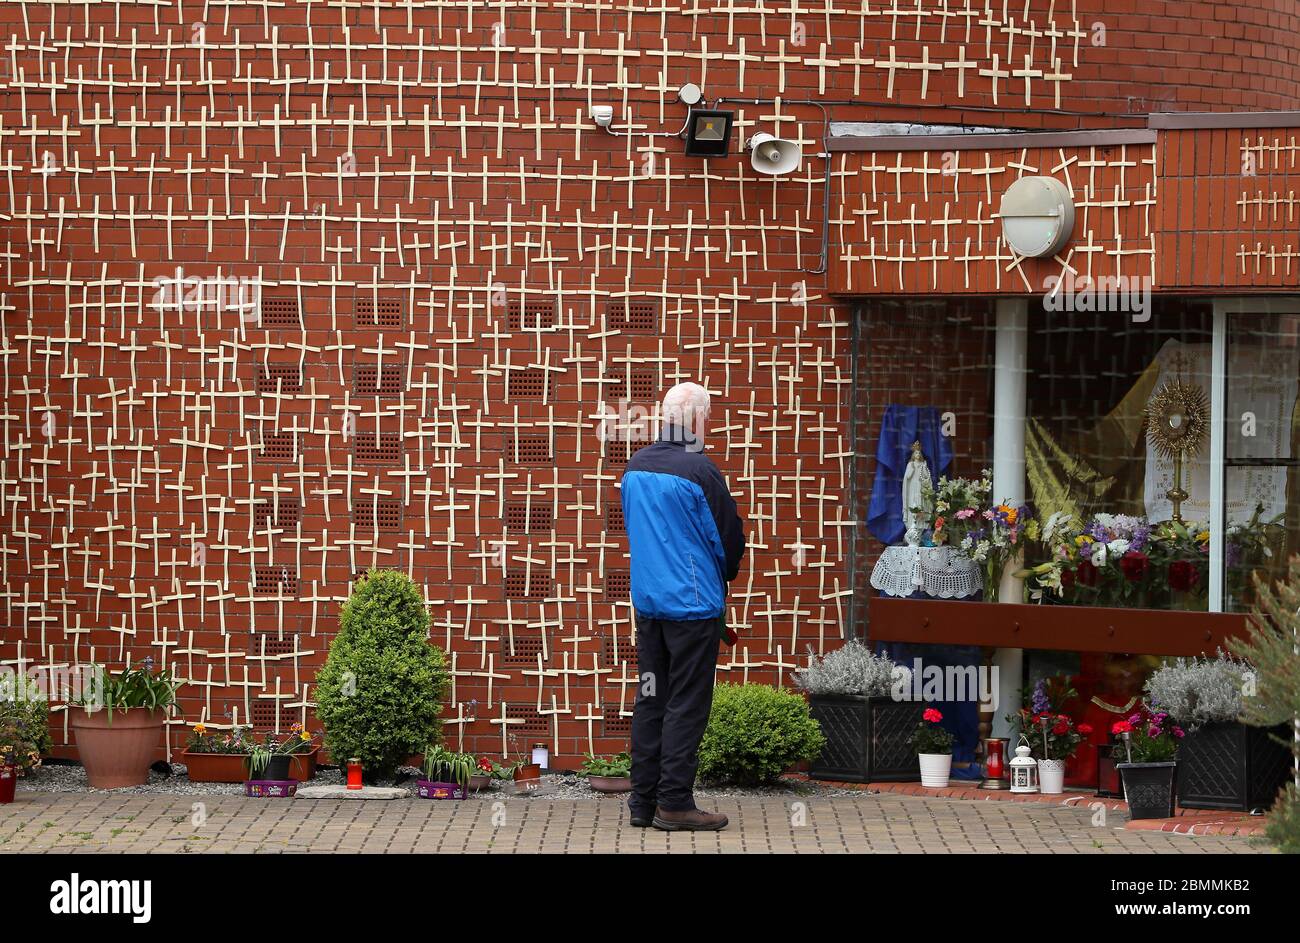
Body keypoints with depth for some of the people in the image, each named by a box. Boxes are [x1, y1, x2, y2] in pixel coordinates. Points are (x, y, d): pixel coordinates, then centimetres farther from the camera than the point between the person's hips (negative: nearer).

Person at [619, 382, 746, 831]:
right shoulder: (699, 471, -16)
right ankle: (674, 803, -1)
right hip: (694, 604, -7)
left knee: (650, 698, 11)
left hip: (646, 602, 7)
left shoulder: (634, 467, 6)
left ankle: (643, 800, 14)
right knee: (687, 704, -2)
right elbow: (729, 537, -8)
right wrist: (721, 578, 13)